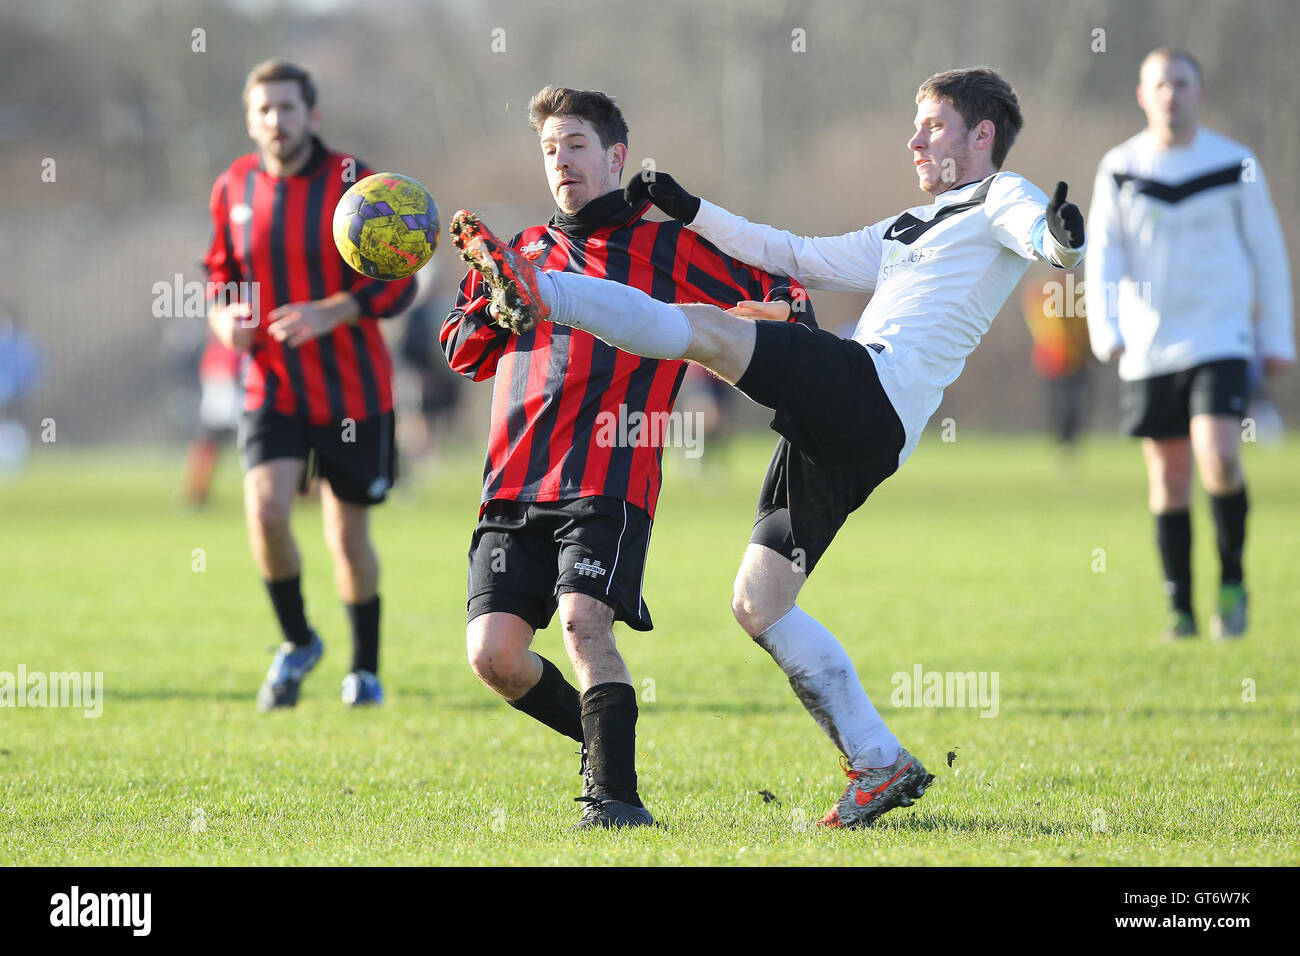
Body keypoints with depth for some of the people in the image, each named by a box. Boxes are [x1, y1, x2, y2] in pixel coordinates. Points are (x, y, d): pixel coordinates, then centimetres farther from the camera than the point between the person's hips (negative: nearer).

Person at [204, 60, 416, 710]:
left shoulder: (353, 182, -9)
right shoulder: (233, 188, 3)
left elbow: (397, 279, -9)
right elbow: (220, 270, 18)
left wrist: (331, 312, -24)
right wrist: (223, 313, -4)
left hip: (351, 389, -2)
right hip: (269, 387, 2)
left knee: (348, 535, 6)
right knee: (264, 511, -18)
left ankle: (365, 669, 27)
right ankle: (297, 642, 6)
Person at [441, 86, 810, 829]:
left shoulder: (664, 244, 11)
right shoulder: (523, 252, 25)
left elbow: (776, 292, 12)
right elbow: (461, 350, 26)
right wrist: (494, 309, 5)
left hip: (609, 481, -5)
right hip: (514, 483, 5)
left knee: (585, 620, -24)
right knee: (493, 650, -7)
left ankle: (615, 795, -19)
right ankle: (604, 740, 18)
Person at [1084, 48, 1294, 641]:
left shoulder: (1235, 166, 1)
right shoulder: (1119, 169, 4)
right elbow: (1102, 254, 3)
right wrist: (1105, 329, -12)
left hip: (1221, 341, -2)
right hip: (1148, 348, 2)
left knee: (1218, 459, -20)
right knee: (1168, 479, 4)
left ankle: (1232, 583, 0)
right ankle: (1180, 609, 13)